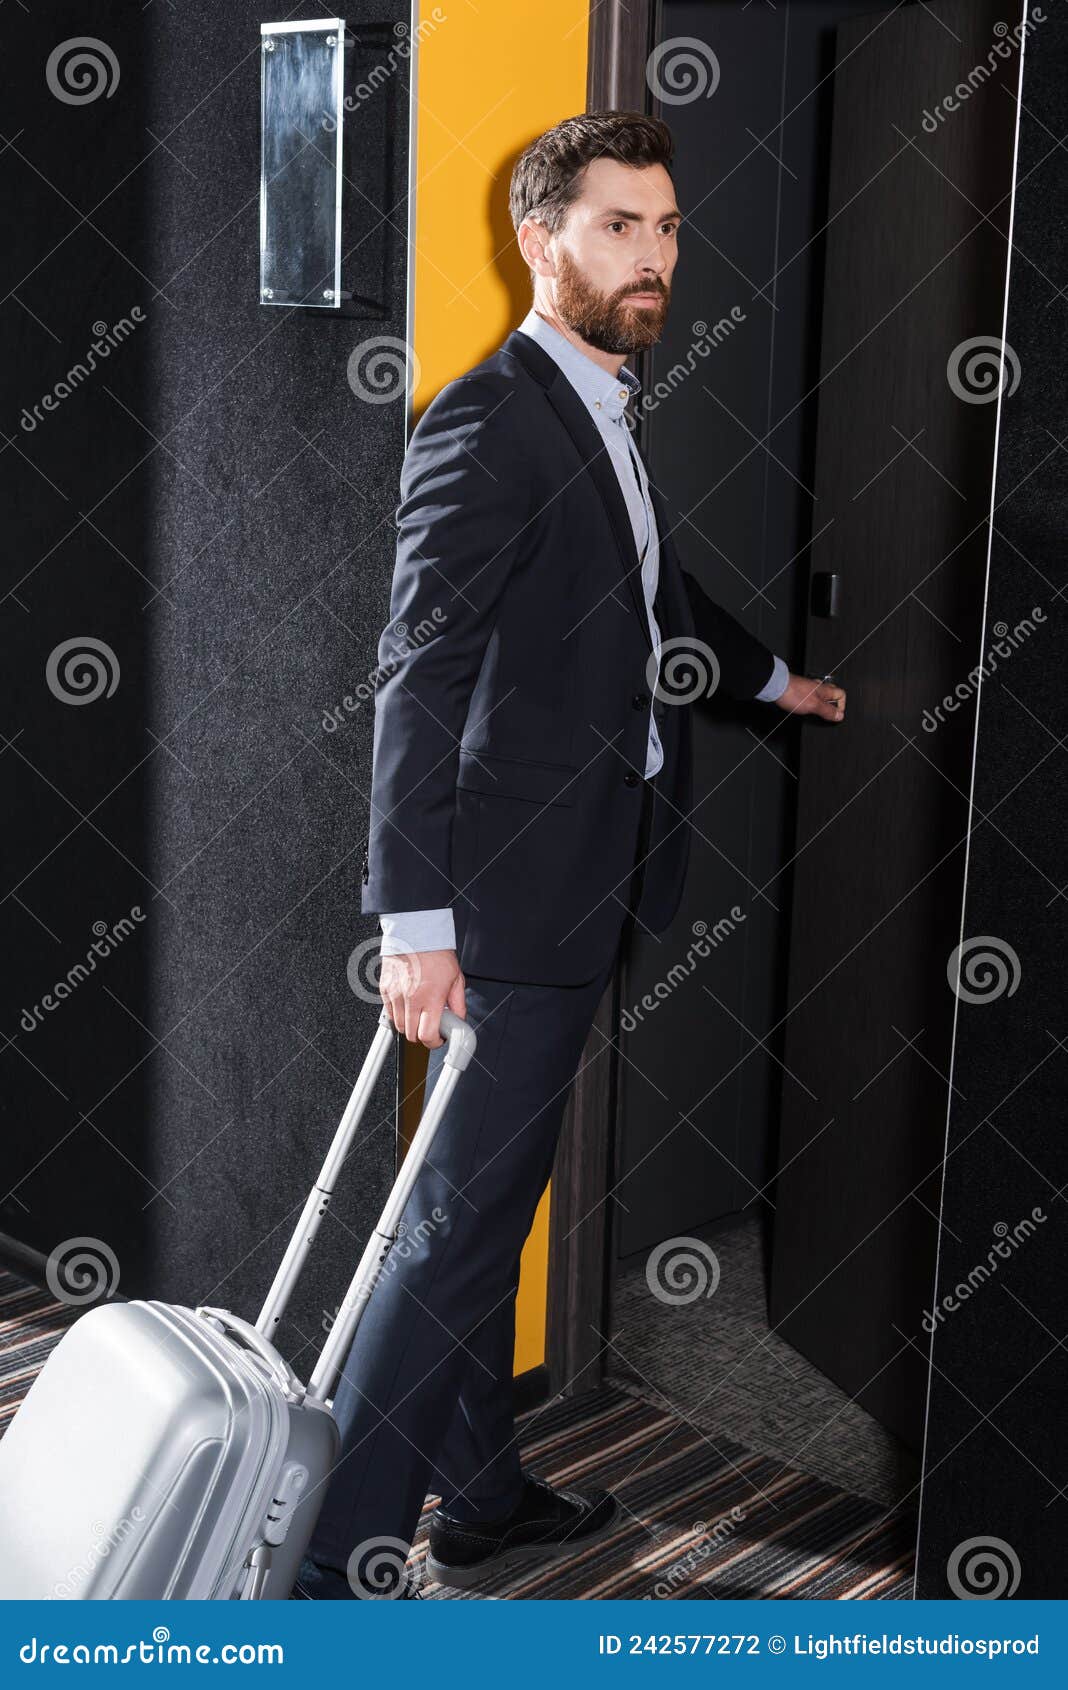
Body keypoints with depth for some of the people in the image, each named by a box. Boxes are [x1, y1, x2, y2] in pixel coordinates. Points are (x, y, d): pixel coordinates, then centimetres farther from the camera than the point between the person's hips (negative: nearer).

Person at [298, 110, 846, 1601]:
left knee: (492, 1205, 17)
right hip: (519, 890, -9)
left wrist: (770, 676, 47)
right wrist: (416, 919, -27)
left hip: (584, 881, 10)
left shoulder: (603, 415, 14)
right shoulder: (489, 423, -15)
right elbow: (419, 681, -22)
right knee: (459, 1221, -6)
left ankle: (481, 1503, 31)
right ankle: (345, 1556, 5)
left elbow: (654, 592, 32)